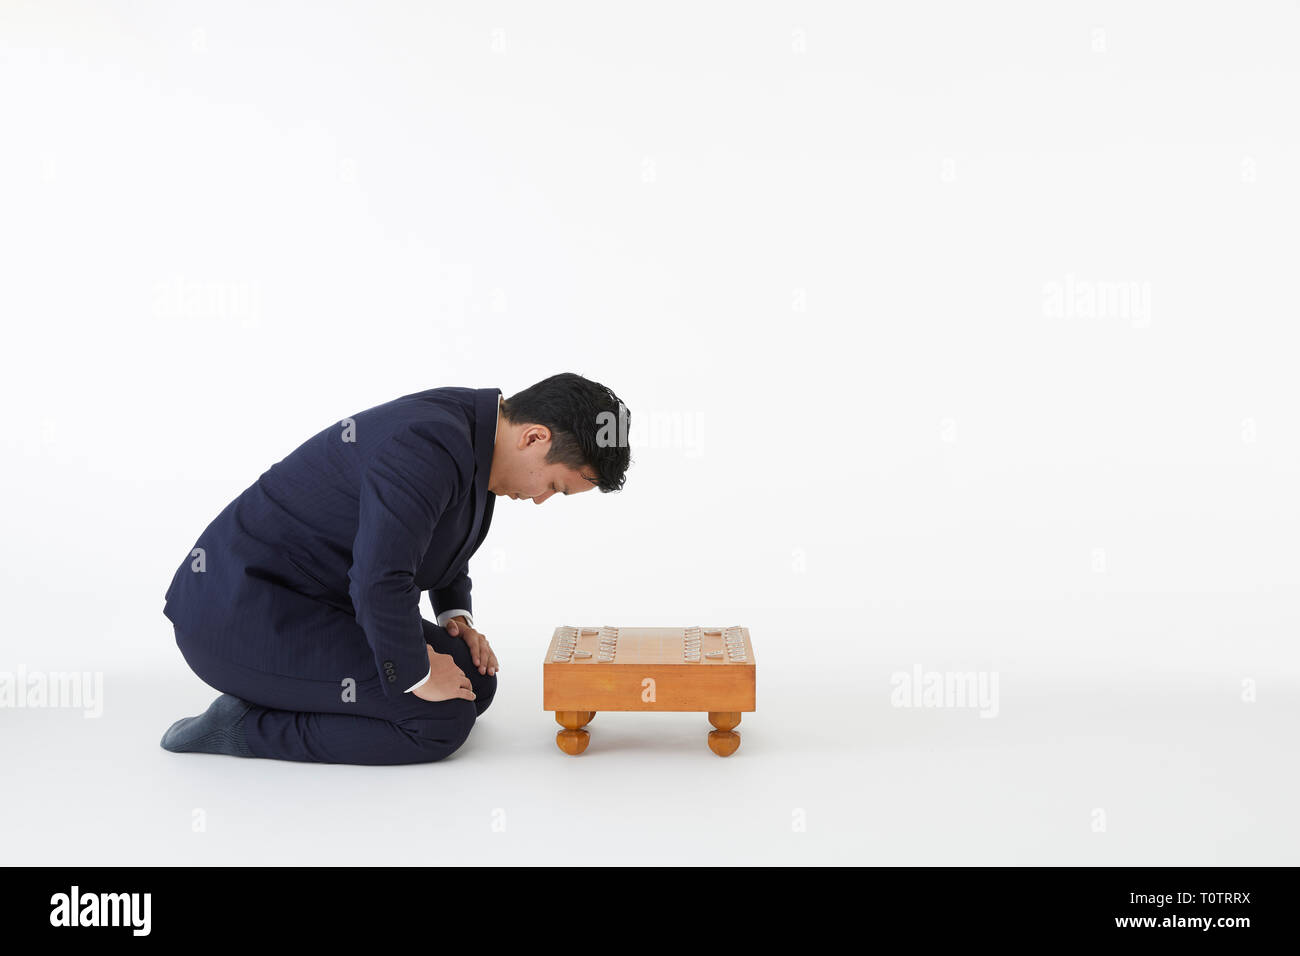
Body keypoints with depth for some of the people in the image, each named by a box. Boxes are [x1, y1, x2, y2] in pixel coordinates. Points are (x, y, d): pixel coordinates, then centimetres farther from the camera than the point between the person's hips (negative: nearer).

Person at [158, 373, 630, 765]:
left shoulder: (473, 428, 4)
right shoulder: (430, 445, -28)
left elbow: (440, 538, 22)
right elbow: (380, 584, -35)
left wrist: (456, 616, 7)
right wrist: (417, 675, -19)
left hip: (311, 602, 10)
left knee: (475, 680, 8)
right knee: (442, 718, -18)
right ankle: (244, 726, -7)